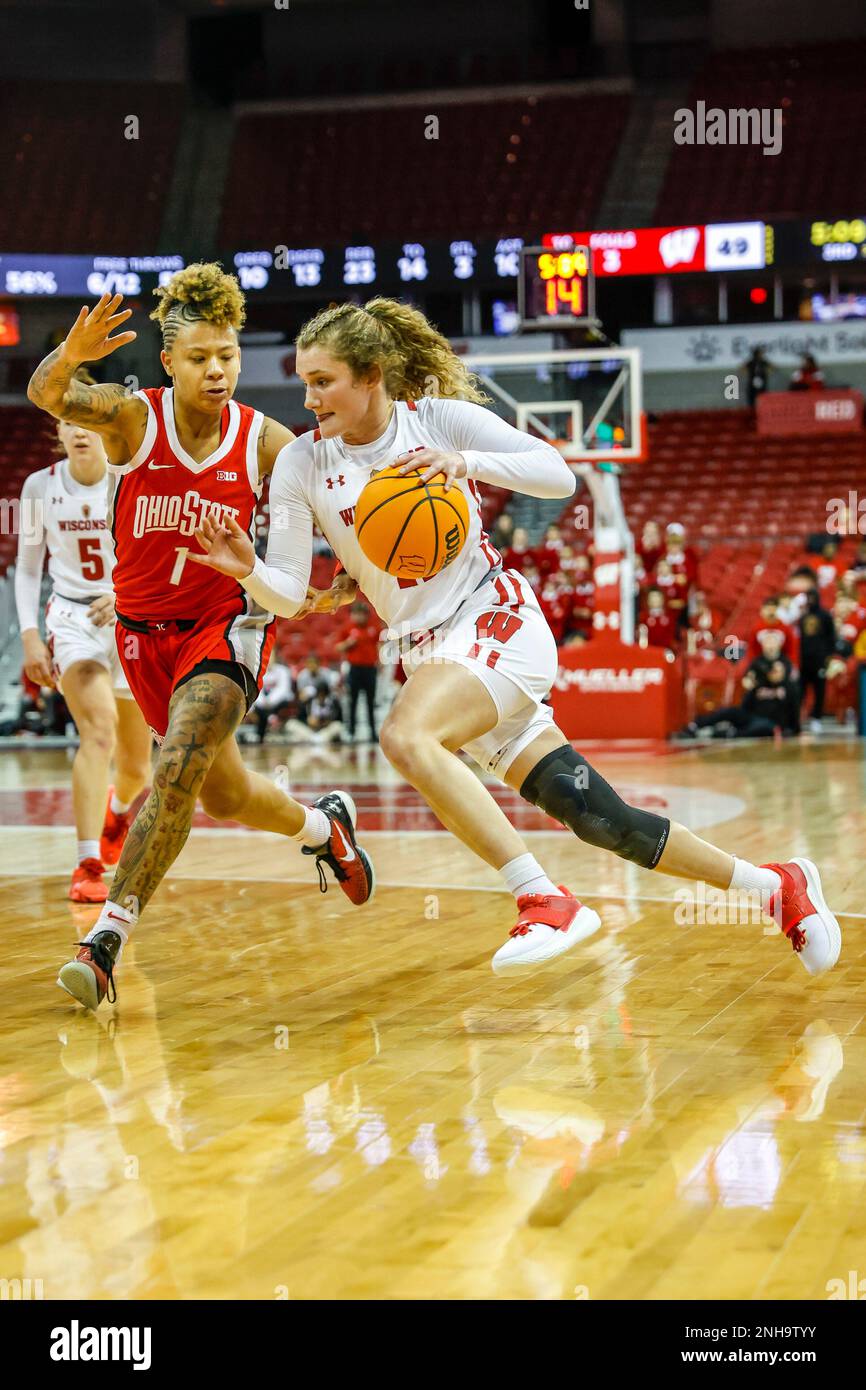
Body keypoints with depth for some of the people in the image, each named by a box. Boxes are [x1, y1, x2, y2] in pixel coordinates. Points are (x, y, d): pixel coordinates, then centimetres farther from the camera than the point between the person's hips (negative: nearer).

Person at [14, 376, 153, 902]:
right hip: (72, 617, -1)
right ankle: (89, 865, -26)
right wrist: (30, 635, -4)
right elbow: (28, 566, 4)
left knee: (137, 765, 12)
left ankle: (119, 808, 50)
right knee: (99, 730, -27)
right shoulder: (41, 486, -6)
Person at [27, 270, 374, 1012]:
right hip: (147, 632, 2)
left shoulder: (264, 442, -13)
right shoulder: (133, 416, -14)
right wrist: (71, 355, -55)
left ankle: (107, 940, -24)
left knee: (178, 770, -26)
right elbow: (47, 395, -32)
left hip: (226, 623, -2)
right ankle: (322, 826, 48)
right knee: (225, 796, 17)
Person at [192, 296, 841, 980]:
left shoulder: (440, 417, -7)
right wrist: (246, 569, -24)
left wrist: (467, 461, -25)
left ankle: (545, 900, -31)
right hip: (430, 650, 4)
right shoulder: (301, 465, 1)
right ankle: (776, 884, 17)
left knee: (405, 735, -33)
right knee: (597, 818, 2)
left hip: (498, 619, -4)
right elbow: (288, 594, -3)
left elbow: (559, 474, -11)